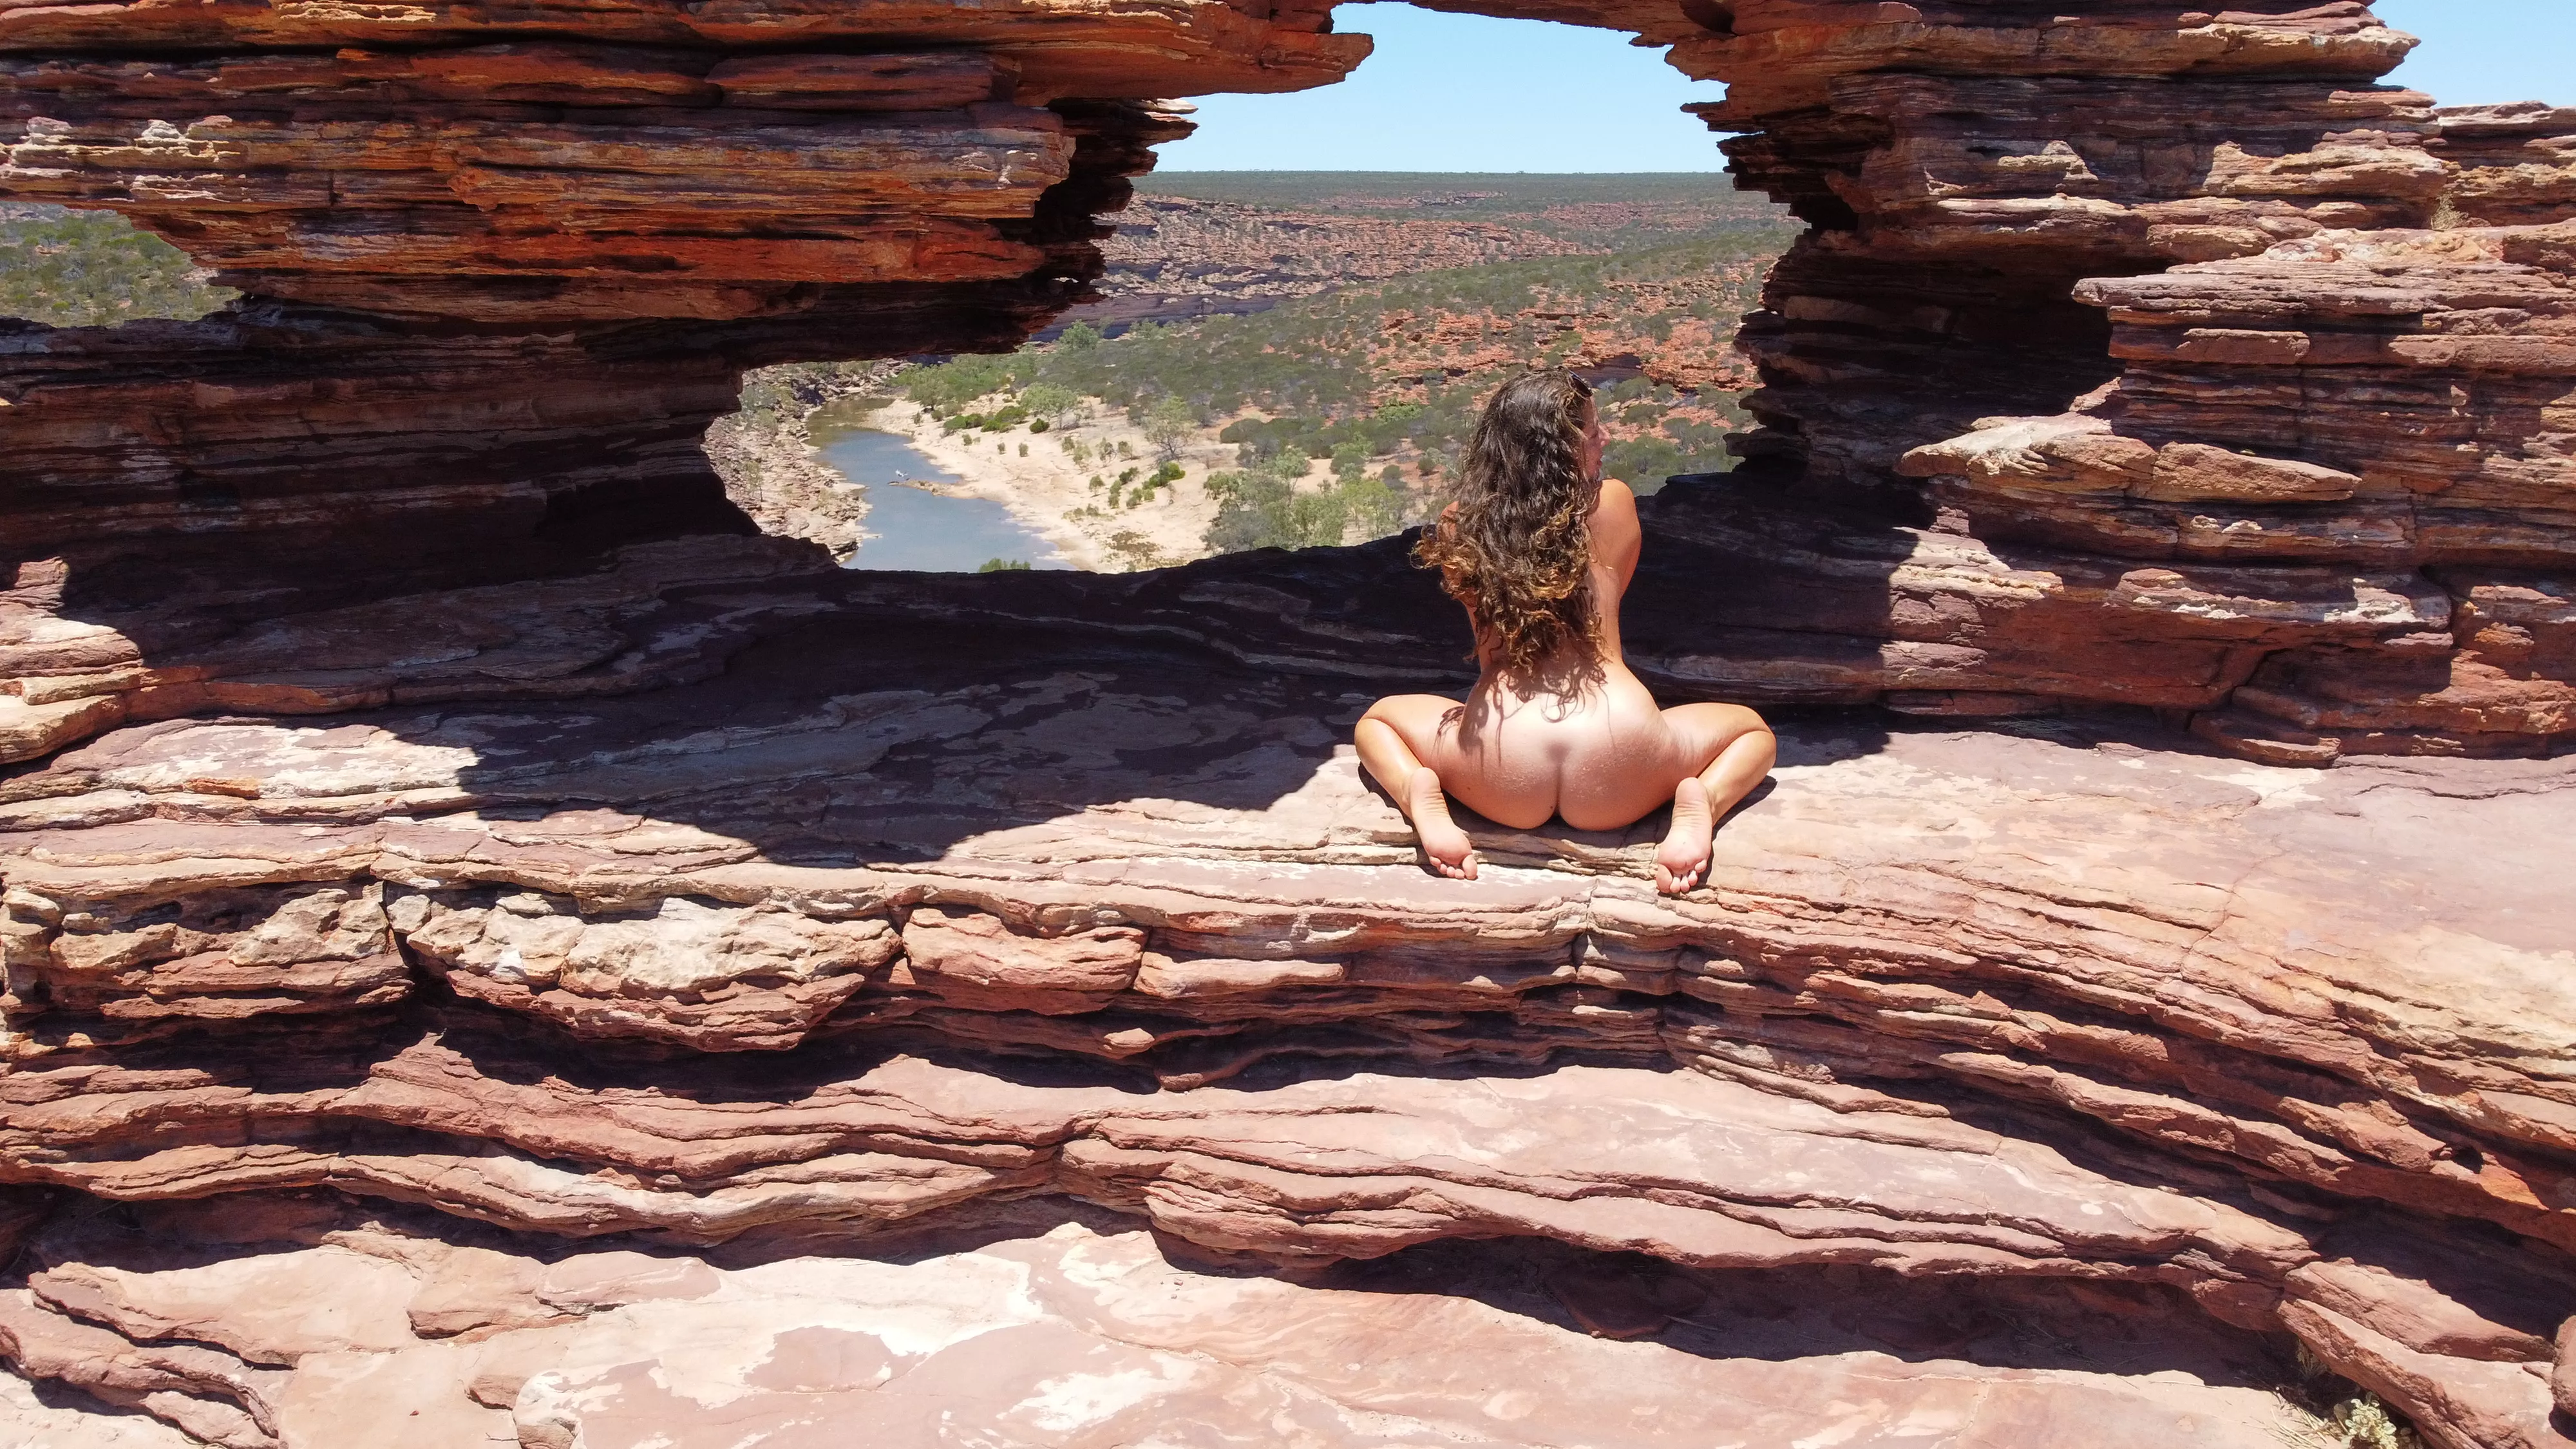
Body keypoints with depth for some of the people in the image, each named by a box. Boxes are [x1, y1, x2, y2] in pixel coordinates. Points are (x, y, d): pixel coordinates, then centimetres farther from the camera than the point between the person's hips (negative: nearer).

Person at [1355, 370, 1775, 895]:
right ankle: (1700, 802, -6)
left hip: (1499, 782, 1)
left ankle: (1422, 795, -2)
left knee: (1376, 720, 31)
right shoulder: (1614, 502, 6)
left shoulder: (1459, 527, 9)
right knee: (1754, 731, 27)